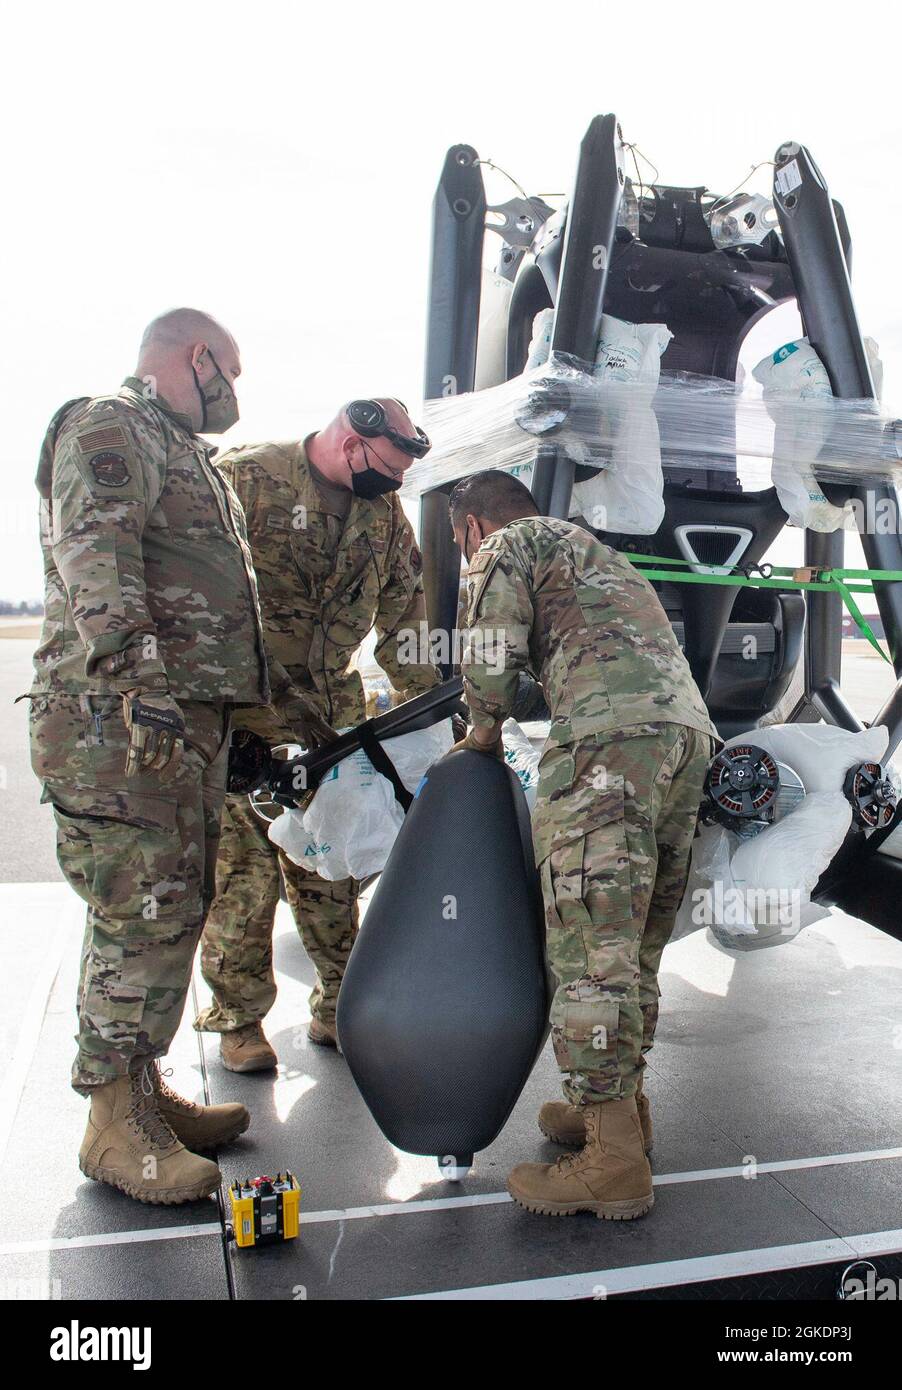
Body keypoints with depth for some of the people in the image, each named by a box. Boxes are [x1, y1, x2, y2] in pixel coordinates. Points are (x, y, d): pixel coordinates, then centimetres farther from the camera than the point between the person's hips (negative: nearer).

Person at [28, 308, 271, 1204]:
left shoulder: (182, 455, 28)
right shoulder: (106, 430, -2)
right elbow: (96, 563, -18)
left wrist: (246, 724, 26)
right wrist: (138, 684, -29)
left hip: (188, 720, 10)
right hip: (119, 723, -10)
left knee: (174, 910, 12)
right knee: (143, 917, -9)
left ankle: (142, 1089, 23)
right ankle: (116, 1127, 2)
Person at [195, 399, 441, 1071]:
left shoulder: (385, 515, 9)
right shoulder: (245, 478, -9)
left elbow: (404, 617, 15)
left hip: (331, 711, 5)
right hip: (240, 710, -5)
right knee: (246, 860, -4)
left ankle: (340, 1007, 22)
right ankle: (238, 1018, 12)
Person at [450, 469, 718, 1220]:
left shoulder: (507, 545, 13)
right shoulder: (594, 550, 37)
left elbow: (492, 658, -2)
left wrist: (485, 733, 16)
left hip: (613, 734, -9)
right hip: (688, 727, 9)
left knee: (591, 945, -8)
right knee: (636, 945, 16)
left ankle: (614, 1163, -5)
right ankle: (622, 1105, 26)